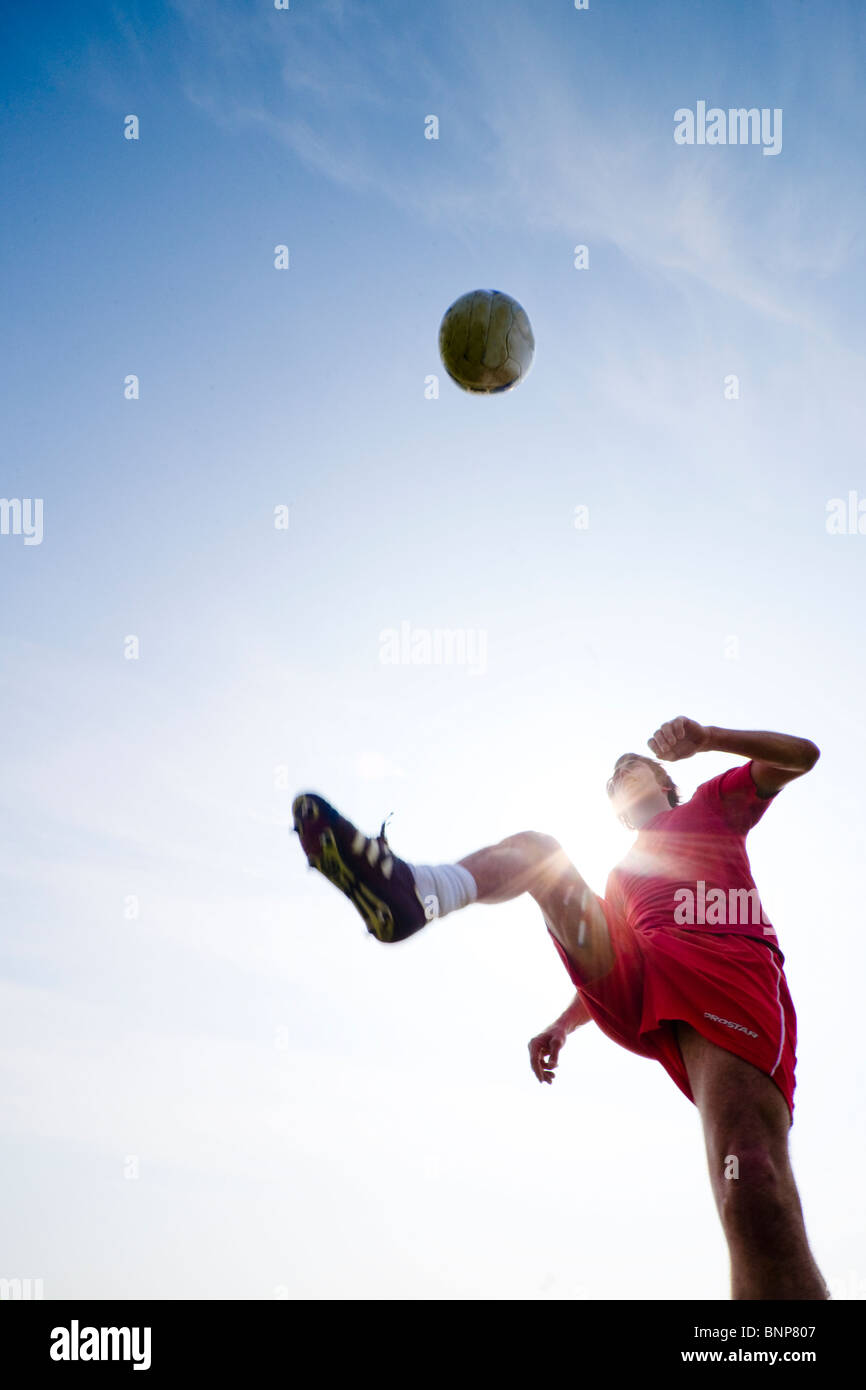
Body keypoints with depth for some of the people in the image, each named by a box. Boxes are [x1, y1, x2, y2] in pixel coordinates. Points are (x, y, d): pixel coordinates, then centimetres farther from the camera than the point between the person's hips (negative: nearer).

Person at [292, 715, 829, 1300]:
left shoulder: (712, 804, 29)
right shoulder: (623, 874, 42)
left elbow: (801, 755, 17)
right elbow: (606, 964, 41)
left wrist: (704, 737, 2)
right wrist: (562, 1025, 24)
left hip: (724, 963, -5)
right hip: (635, 994, 5)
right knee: (534, 847, 2)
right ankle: (416, 889, -31)